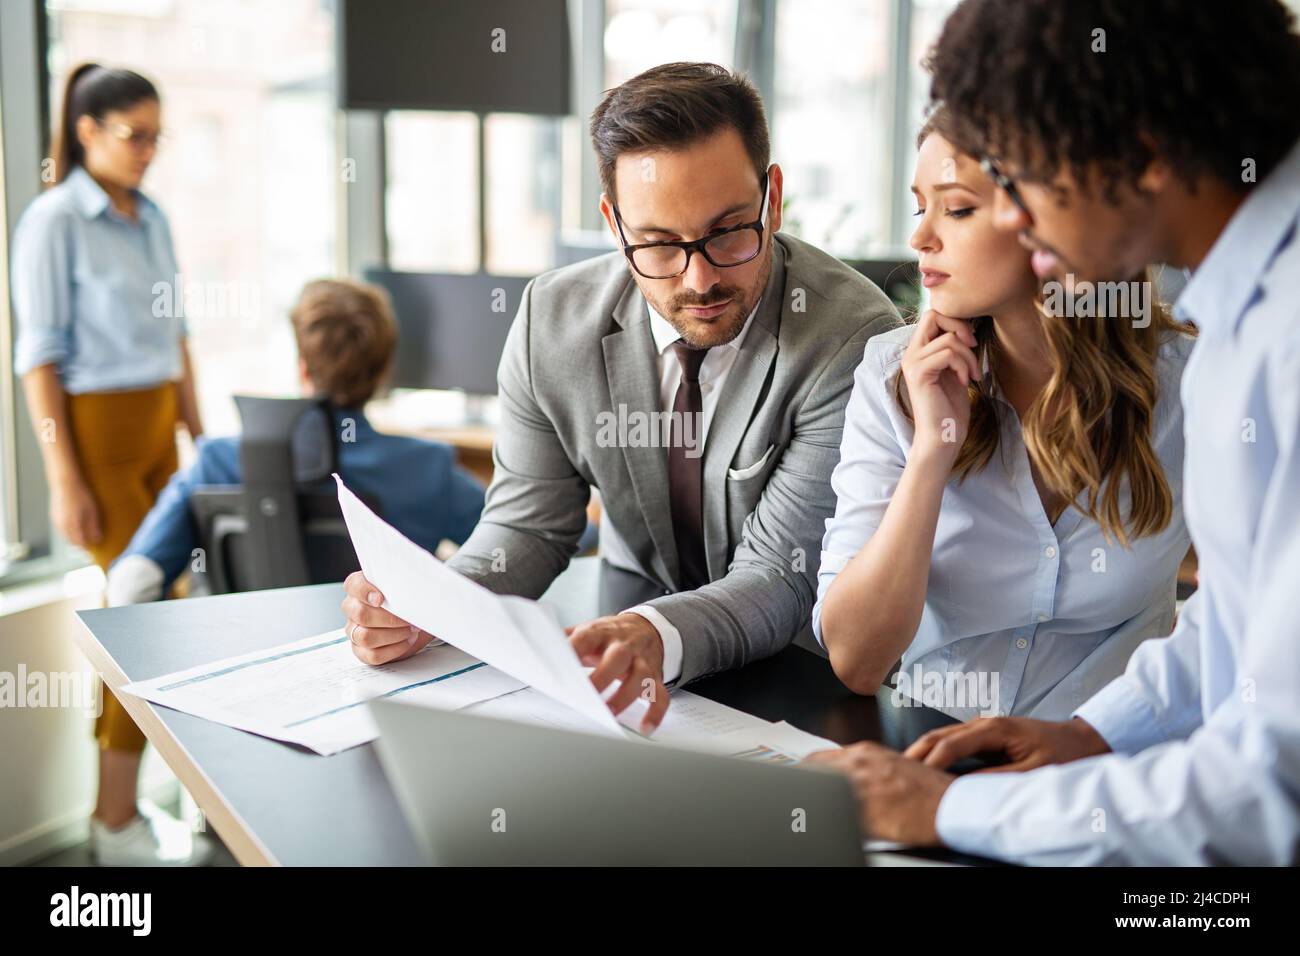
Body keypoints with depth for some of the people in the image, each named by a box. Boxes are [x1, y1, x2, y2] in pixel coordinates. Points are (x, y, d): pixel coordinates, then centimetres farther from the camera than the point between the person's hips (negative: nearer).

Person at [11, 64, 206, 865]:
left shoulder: (151, 217, 10)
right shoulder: (52, 222, -10)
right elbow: (39, 356, -12)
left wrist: (201, 438, 14)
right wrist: (64, 482, -16)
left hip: (158, 430, 7)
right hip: (95, 433, -7)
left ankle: (112, 793, 19)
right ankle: (118, 825, 3)